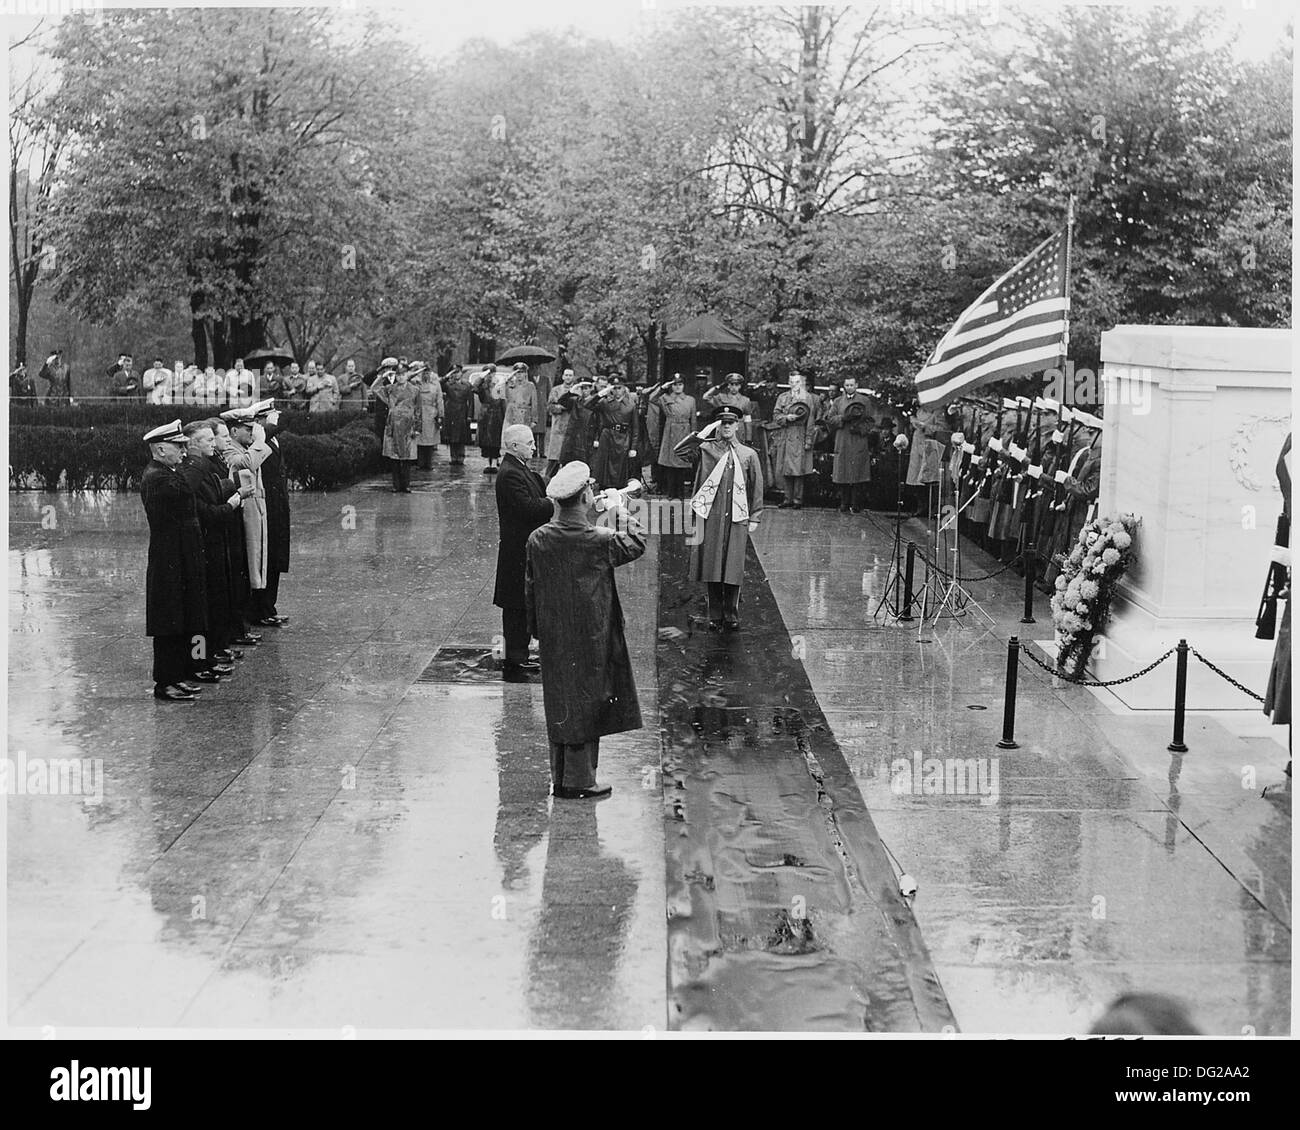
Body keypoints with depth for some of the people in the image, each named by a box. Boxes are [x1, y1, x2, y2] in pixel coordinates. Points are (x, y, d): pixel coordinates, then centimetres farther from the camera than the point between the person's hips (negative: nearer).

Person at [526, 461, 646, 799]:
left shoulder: (538, 539, -4)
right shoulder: (599, 541, -18)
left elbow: (530, 589, 5)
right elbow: (637, 543, 0)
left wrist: (537, 629, 16)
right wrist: (620, 510, 10)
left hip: (554, 640, 5)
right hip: (590, 639, -5)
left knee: (559, 705, 14)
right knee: (586, 704, 4)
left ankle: (559, 779, 22)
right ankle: (579, 782, 9)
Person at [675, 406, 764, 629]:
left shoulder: (749, 455, 10)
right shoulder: (705, 450, 6)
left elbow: (756, 488, 12)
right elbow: (681, 450, -10)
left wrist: (754, 518, 7)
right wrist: (705, 431, -10)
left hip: (737, 519, 1)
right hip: (710, 517, 0)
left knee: (733, 567, -1)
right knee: (712, 566, 1)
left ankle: (732, 615, 10)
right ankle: (715, 615, 11)